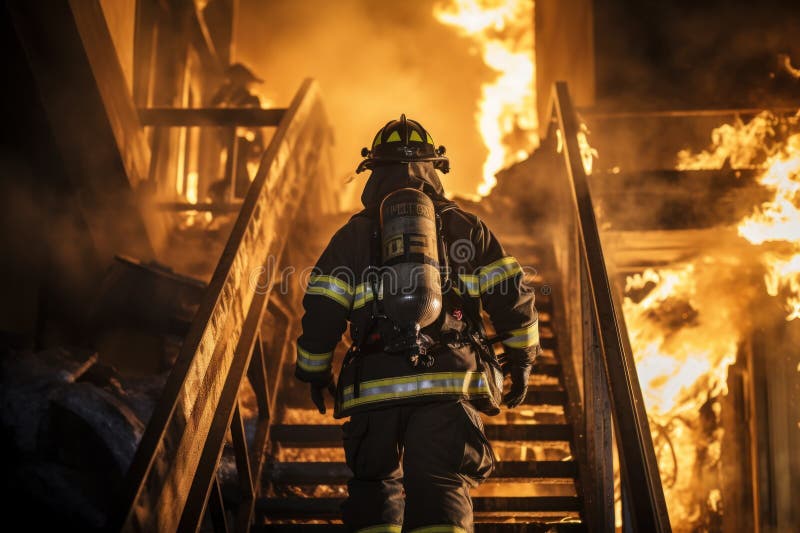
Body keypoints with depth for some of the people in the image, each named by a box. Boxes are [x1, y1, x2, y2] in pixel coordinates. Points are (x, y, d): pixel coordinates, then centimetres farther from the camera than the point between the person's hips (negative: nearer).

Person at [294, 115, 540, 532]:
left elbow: (320, 314, 6)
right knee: (441, 491, -3)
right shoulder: (465, 227, 13)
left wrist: (315, 373, 20)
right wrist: (521, 360, 20)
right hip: (448, 387, 0)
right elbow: (513, 299, 8)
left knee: (375, 487, 13)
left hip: (375, 388, 0)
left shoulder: (354, 234, 10)